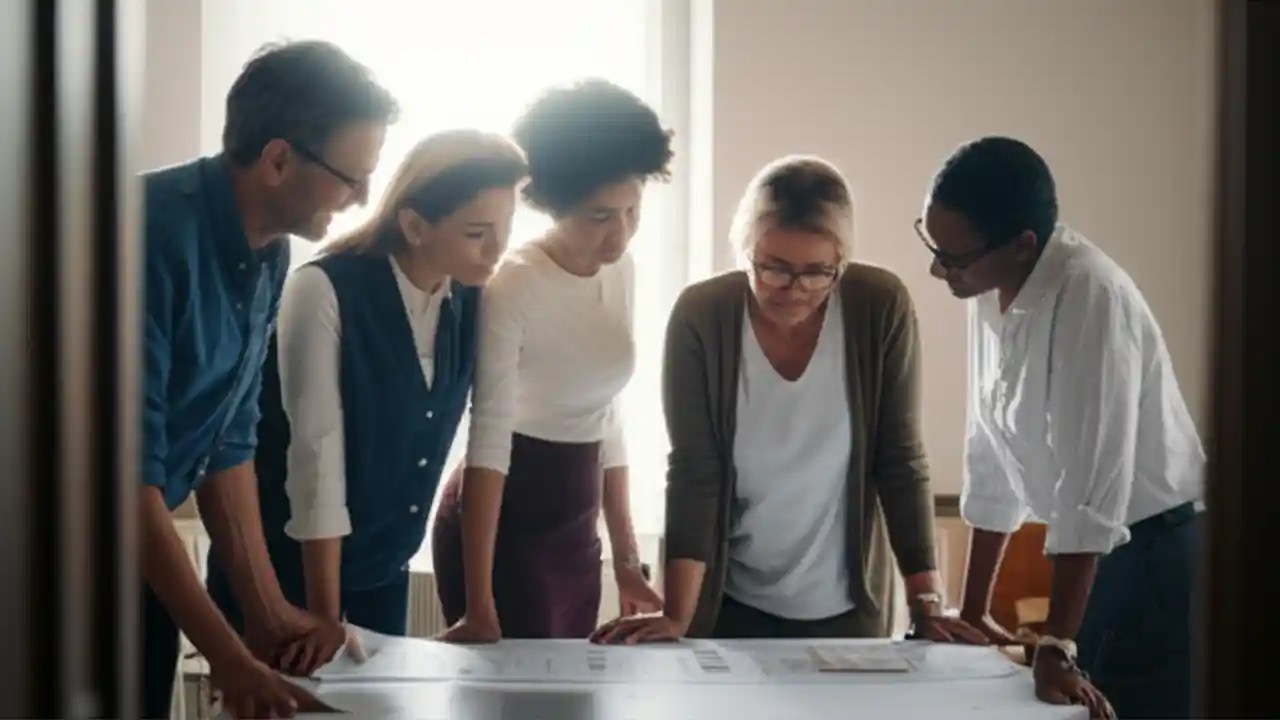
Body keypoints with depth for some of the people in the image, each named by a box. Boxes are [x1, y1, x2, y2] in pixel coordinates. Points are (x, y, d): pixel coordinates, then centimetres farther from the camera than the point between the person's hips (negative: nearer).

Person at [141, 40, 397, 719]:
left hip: (145, 543, 7)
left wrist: (269, 610, 2)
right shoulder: (154, 231, -25)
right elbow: (128, 467, -26)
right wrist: (226, 655, -22)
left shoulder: (269, 254, 0)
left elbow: (227, 440, 6)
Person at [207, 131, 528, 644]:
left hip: (384, 565, 5)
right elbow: (316, 455, -21)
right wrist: (324, 617, -19)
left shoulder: (471, 300, -5)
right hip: (286, 563, -5)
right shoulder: (326, 291, -21)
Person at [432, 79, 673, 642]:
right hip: (504, 526, -7)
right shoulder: (511, 287, -17)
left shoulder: (621, 272, 4)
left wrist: (626, 558, 14)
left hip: (575, 530, 7)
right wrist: (479, 605, -26)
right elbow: (489, 439, -22)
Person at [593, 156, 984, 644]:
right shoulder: (700, 318, -16)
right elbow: (694, 473, -15)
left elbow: (901, 460, -9)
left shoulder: (881, 308, -14)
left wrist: (927, 604, -13)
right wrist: (677, 617, -22)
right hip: (730, 605, 0)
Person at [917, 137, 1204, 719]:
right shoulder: (993, 292, -1)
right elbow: (993, 456, 6)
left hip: (1155, 550, -7)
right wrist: (973, 610, 10)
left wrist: (1057, 646, -28)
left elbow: (1092, 485, -28)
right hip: (1089, 546, 7)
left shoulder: (1090, 297, -26)